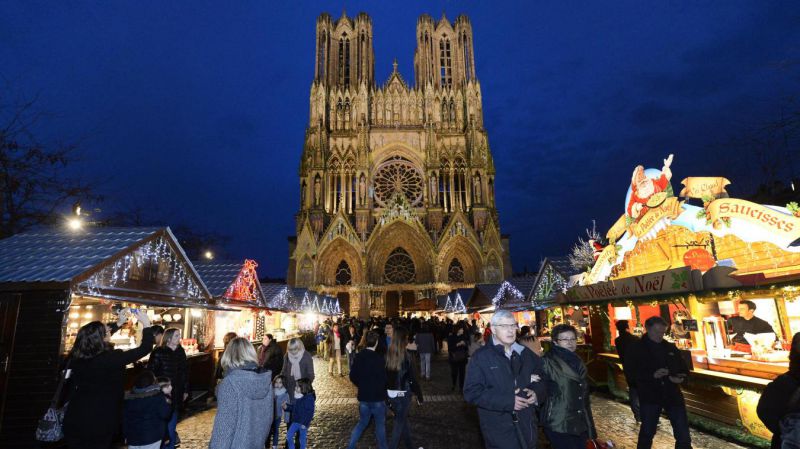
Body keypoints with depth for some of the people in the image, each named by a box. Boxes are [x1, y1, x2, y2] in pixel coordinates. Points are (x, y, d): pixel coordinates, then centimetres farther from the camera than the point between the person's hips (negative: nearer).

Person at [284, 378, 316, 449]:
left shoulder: (309, 398, -22)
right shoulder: (298, 397, 1)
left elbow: (310, 412, -21)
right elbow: (293, 407, 16)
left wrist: (305, 423, -22)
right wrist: (287, 407, -1)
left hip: (303, 423, -7)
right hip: (295, 421, 7)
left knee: (302, 439, 9)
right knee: (289, 436, 9)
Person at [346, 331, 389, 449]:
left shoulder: (358, 356, -5)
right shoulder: (379, 358, -21)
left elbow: (353, 376, 1)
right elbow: (384, 378, -17)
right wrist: (383, 389, 4)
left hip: (363, 396, 5)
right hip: (378, 397, -4)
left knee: (362, 423, 21)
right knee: (380, 424, 14)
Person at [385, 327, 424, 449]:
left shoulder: (387, 355, -7)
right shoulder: (406, 356, -19)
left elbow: (385, 376, 0)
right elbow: (412, 378, -14)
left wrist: (386, 392, 11)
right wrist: (419, 395, -2)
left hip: (391, 394, 5)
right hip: (403, 394, -5)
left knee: (403, 419, 22)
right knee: (399, 423, 11)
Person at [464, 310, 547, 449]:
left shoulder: (526, 353, 8)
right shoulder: (481, 357, -9)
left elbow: (543, 378, 16)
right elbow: (472, 392, -16)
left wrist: (537, 393, -7)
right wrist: (507, 401, -22)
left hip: (527, 427, 5)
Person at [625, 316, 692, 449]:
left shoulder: (670, 347, 9)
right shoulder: (635, 348, -4)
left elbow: (684, 367, 15)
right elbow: (630, 371, -12)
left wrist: (681, 377, -8)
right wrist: (652, 375, -24)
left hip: (672, 394, 3)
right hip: (649, 397, -3)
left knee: (683, 433, 5)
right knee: (647, 431, 12)